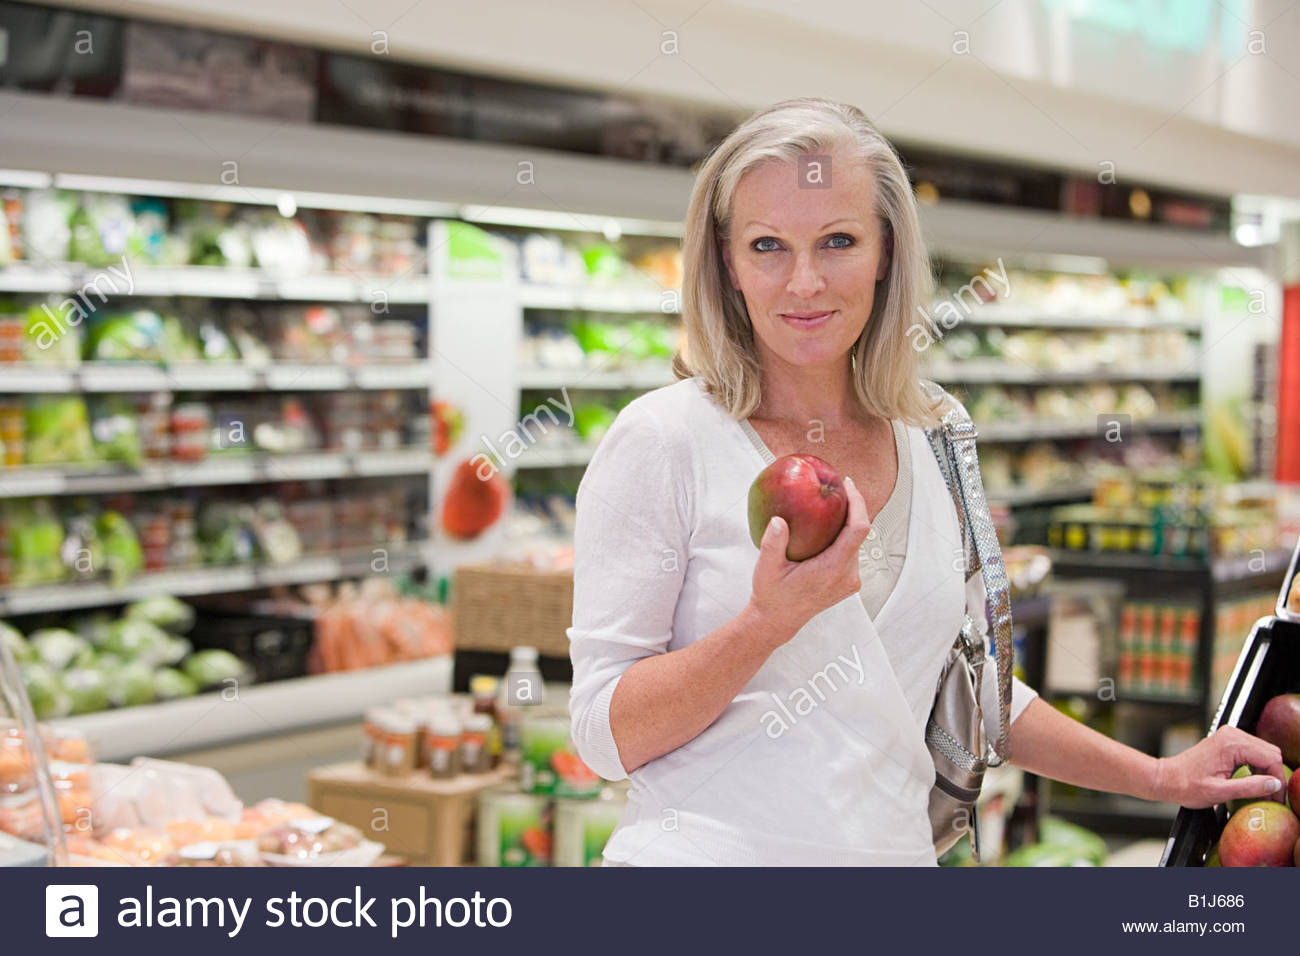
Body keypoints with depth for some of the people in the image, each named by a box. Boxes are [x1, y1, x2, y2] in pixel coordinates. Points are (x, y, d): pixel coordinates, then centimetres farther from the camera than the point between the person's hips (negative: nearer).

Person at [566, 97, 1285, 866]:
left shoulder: (938, 452, 5)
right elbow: (606, 736, -11)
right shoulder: (664, 439, -9)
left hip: (895, 847, 5)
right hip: (705, 849, -4)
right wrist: (770, 621, -23)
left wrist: (1164, 778, 18)